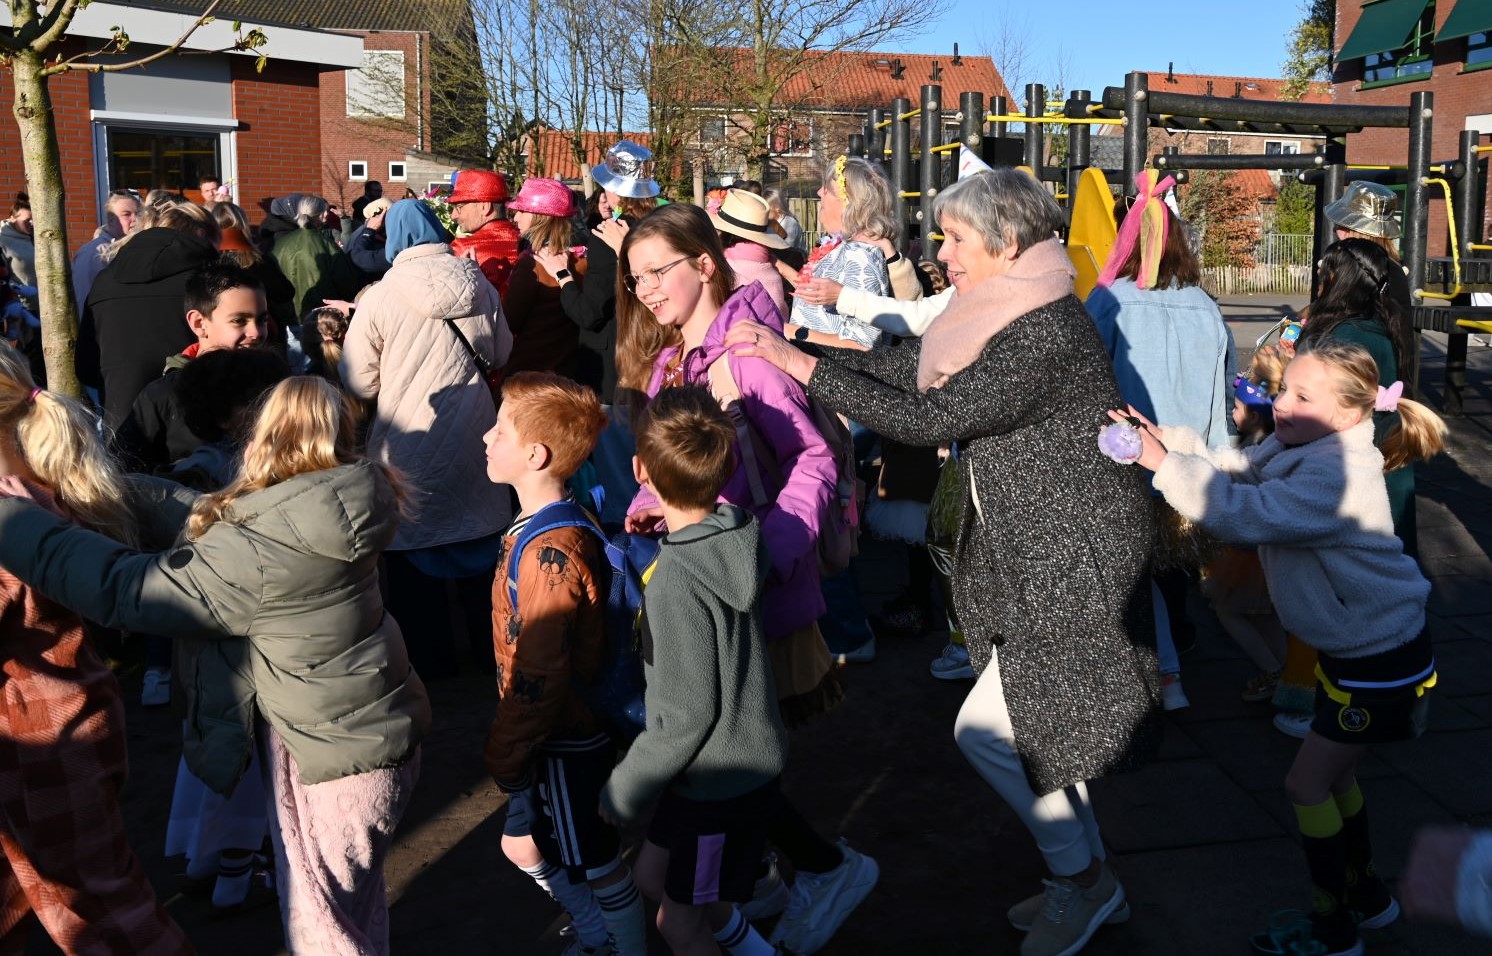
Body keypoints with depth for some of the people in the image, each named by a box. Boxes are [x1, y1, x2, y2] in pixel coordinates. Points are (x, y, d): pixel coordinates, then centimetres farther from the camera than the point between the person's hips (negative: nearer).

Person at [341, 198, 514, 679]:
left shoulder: (380, 298, -14)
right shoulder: (480, 287, -4)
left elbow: (359, 383, -11)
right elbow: (502, 355, 9)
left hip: (411, 449, -3)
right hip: (473, 440, 4)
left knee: (415, 560, 12)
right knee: (482, 548, 18)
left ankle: (430, 658, 22)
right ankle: (489, 647, 30)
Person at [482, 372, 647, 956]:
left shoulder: (549, 552, -30)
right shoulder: (543, 526, 1)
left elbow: (536, 679, -27)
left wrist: (506, 756, -15)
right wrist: (509, 744, 19)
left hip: (564, 747, -10)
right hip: (560, 732, 10)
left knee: (598, 869, 11)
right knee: (524, 845, 26)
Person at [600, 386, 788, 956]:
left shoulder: (677, 580, -30)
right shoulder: (733, 535, -8)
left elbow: (686, 717, -24)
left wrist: (624, 789, -10)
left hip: (721, 779, -8)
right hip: (747, 761, 8)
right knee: (653, 877, 25)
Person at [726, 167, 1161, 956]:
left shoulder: (1047, 335, -24)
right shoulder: (996, 316, 6)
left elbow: (927, 419, -28)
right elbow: (898, 365, 7)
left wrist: (802, 365, -23)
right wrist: (783, 349, 0)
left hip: (1077, 563, -9)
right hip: (1038, 560, 9)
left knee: (983, 729, -4)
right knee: (1034, 723, 17)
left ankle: (1081, 878, 17)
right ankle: (1087, 879, 35)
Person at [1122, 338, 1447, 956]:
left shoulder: (1335, 478, -30)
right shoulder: (1296, 449, 0)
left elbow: (1244, 514, -37)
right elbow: (1229, 467, 0)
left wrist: (1164, 463, -33)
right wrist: (1162, 438, -14)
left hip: (1381, 662, -10)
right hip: (1353, 648, 10)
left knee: (1308, 786, 0)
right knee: (1334, 777, 22)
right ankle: (1367, 895, 41)